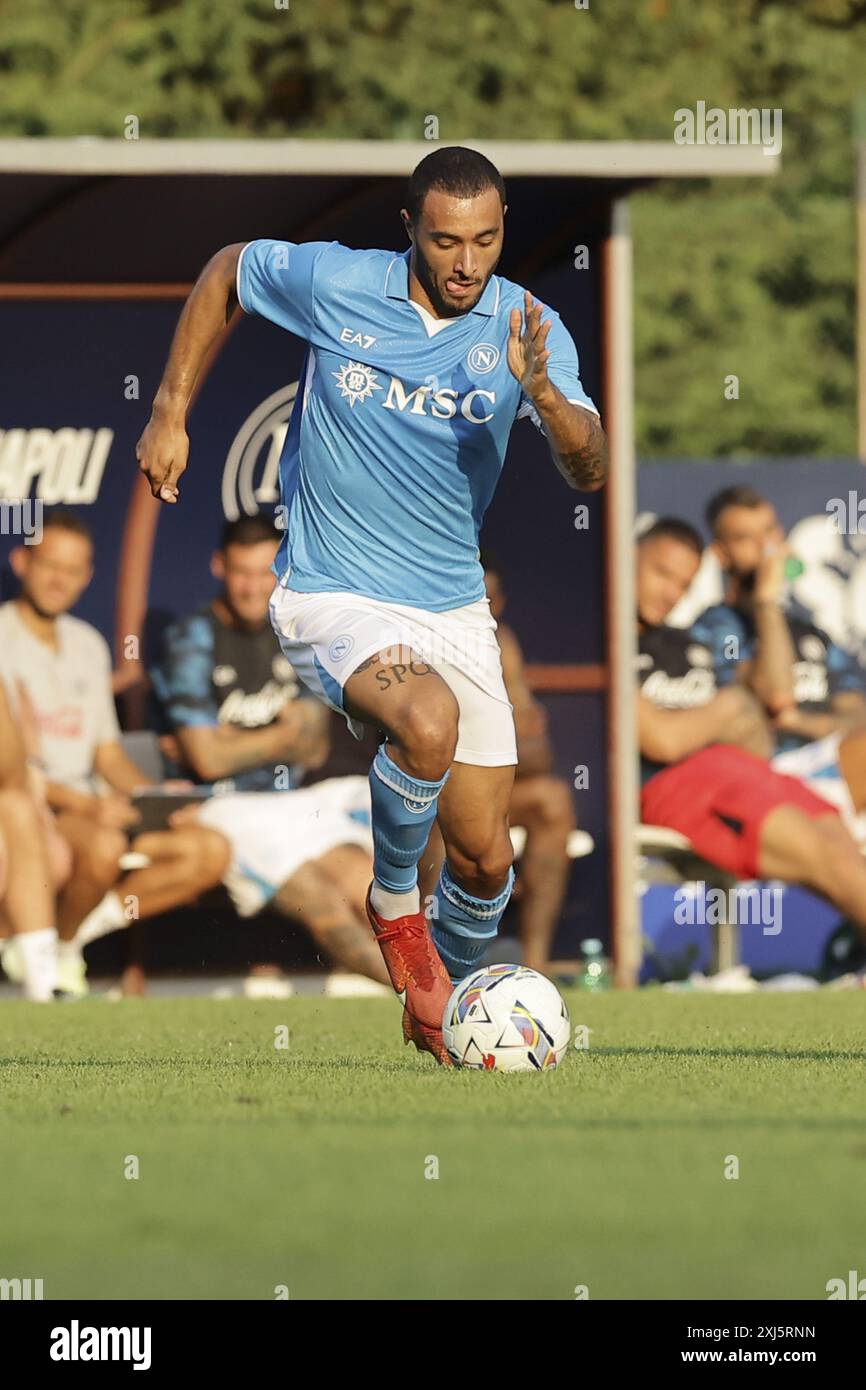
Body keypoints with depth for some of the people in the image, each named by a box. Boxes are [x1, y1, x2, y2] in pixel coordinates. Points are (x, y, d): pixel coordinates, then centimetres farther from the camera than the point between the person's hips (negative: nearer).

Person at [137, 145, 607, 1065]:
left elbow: (588, 472, -17)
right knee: (428, 721, -35)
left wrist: (541, 392, -37)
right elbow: (226, 272, 9)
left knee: (485, 859, 4)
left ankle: (441, 1004, 36)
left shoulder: (528, 328, -7)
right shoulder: (333, 283, -11)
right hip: (332, 600, -4)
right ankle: (393, 905, -7)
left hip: (453, 608, 4)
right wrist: (170, 413, 6)